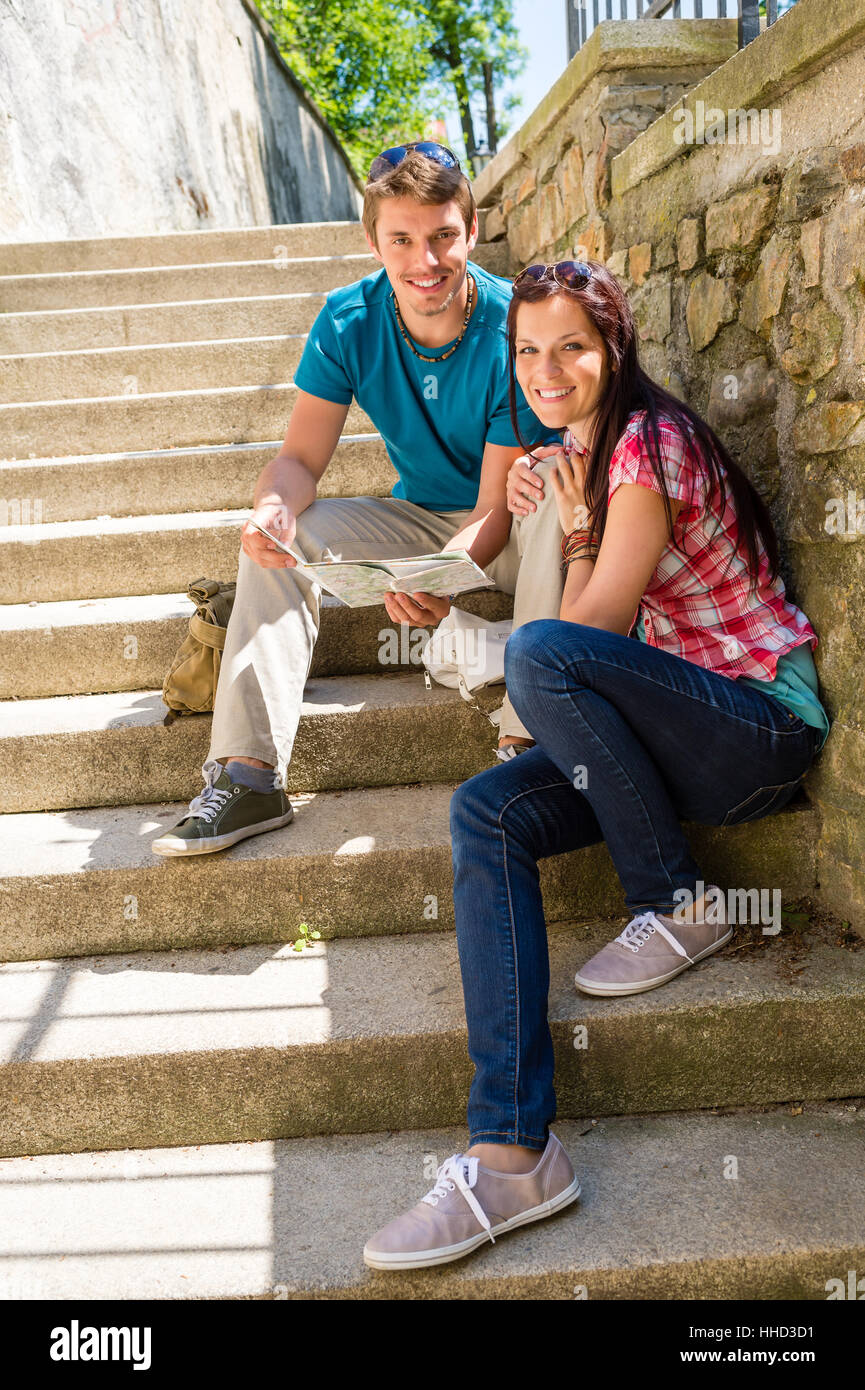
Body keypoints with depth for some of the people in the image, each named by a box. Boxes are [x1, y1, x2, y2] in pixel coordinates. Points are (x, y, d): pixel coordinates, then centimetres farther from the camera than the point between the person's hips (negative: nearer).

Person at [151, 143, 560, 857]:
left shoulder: (515, 328, -22)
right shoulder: (350, 322, -10)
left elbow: (497, 507, -25)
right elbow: (301, 459, -11)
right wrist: (274, 509, -36)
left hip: (512, 531, -3)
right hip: (421, 522, 4)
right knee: (278, 535, -15)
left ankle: (526, 746, -33)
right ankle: (248, 773, -23)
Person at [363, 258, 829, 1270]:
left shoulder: (647, 444, -15)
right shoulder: (586, 446, 14)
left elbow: (591, 633, -18)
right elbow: (596, 647, 12)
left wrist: (576, 524, -3)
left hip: (768, 723, -8)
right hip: (691, 732, 9)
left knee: (541, 654, -31)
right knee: (486, 814, -14)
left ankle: (678, 907, -11)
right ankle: (513, 1151, -21)